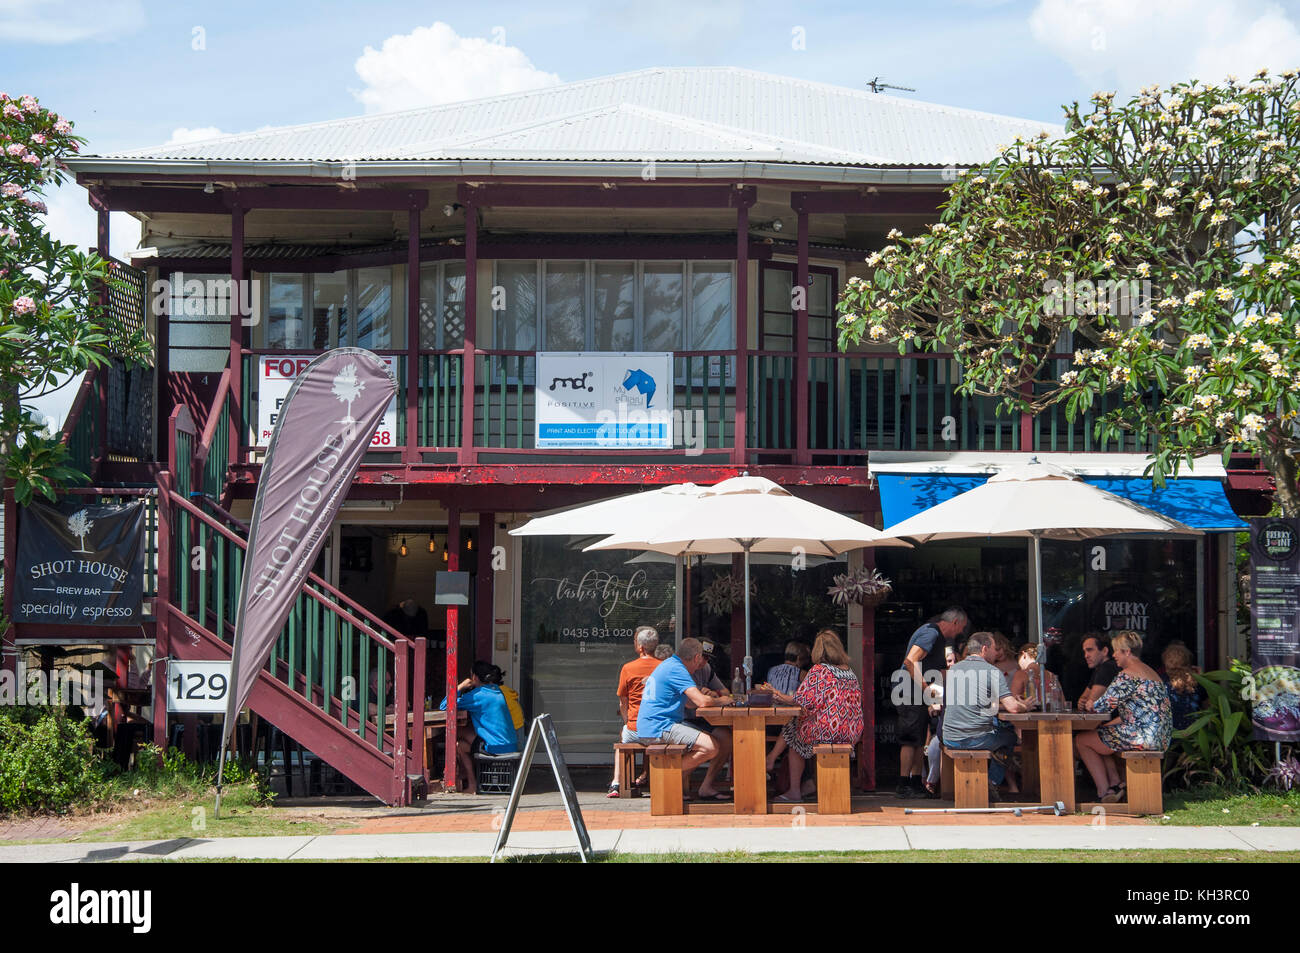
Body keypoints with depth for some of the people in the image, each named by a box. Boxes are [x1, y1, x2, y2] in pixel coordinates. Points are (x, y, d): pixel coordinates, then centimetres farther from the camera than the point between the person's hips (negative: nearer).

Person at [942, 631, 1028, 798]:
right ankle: (992, 782, 15)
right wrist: (1024, 706, 11)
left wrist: (996, 705, 30)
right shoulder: (992, 671, -6)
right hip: (978, 739, -5)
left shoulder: (953, 669, 11)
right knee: (1010, 734, 24)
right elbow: (1013, 708, -12)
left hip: (950, 740, 5)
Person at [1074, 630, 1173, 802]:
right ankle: (1116, 784, 12)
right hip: (1160, 739, 10)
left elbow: (1105, 704, -12)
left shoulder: (1128, 675, -12)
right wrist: (1107, 725, 18)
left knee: (1081, 741, 0)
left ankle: (1104, 792, -1)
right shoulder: (1148, 671, 21)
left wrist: (1091, 705, 11)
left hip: (1144, 737, -10)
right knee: (1098, 735, 25)